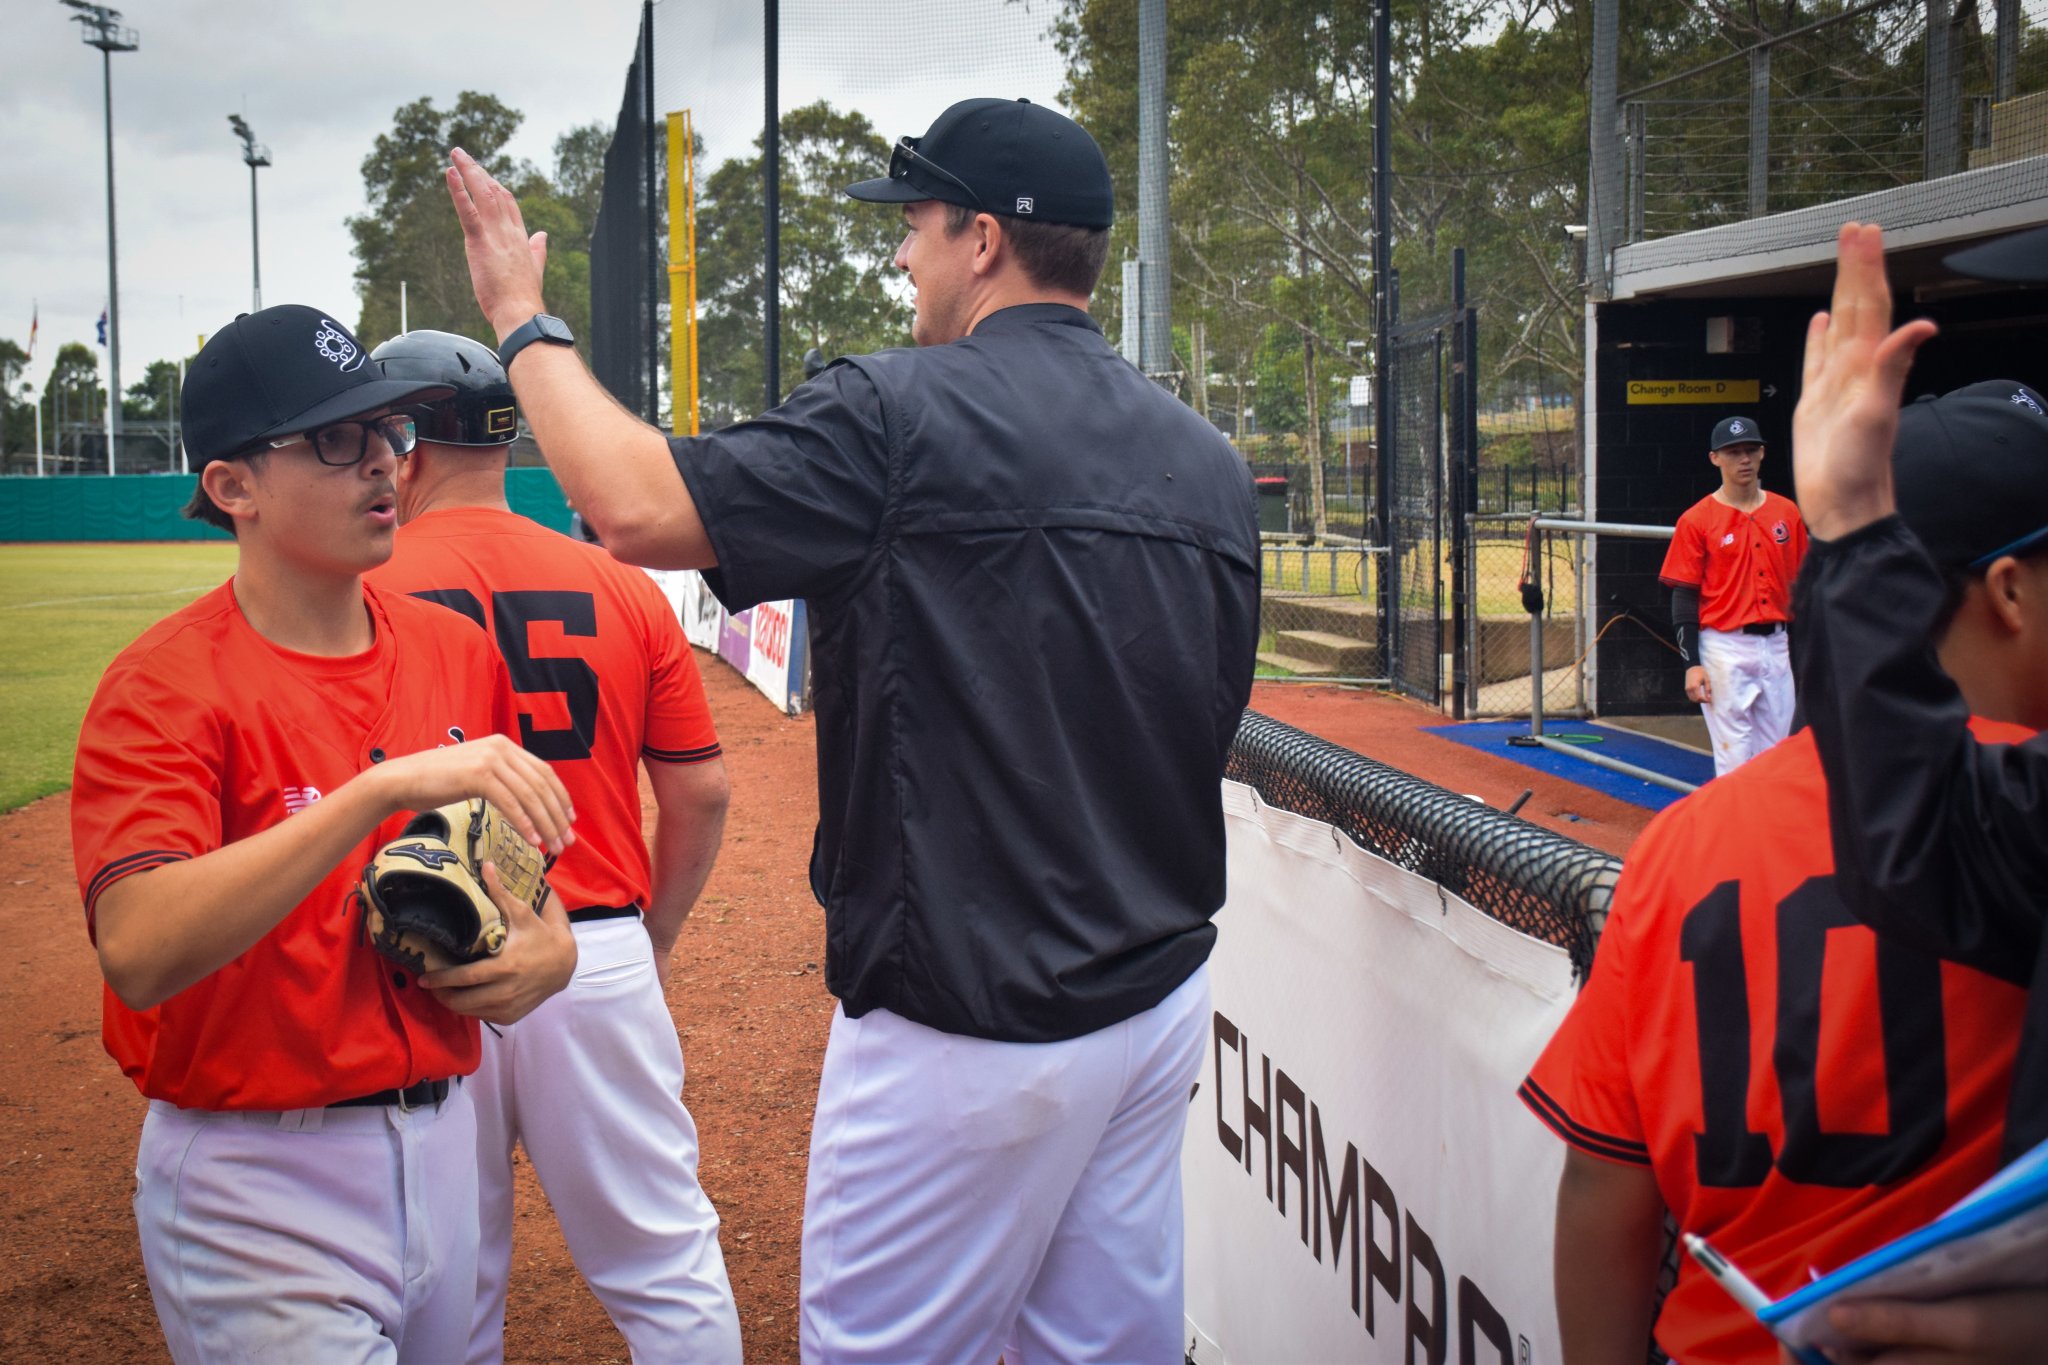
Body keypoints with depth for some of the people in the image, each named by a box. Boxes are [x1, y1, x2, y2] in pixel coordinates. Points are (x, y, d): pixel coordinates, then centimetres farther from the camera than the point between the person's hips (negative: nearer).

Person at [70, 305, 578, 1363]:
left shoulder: (457, 650, 4)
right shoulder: (163, 688, -15)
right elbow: (138, 952, -31)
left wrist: (549, 945, -4)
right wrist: (386, 787, -37)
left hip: (442, 1141, 6)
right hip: (258, 1185, -6)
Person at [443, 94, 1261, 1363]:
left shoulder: (904, 413, -14)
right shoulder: (1210, 461, 8)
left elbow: (640, 505, -16)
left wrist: (524, 319, -2)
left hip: (974, 1013, -7)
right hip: (1166, 997, 8)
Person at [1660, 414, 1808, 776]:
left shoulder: (1787, 513, 8)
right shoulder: (1697, 520, -5)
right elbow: (1684, 596, -6)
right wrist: (1691, 663, -12)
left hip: (1776, 645, 5)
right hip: (1725, 647, -4)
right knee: (1734, 759, -3)